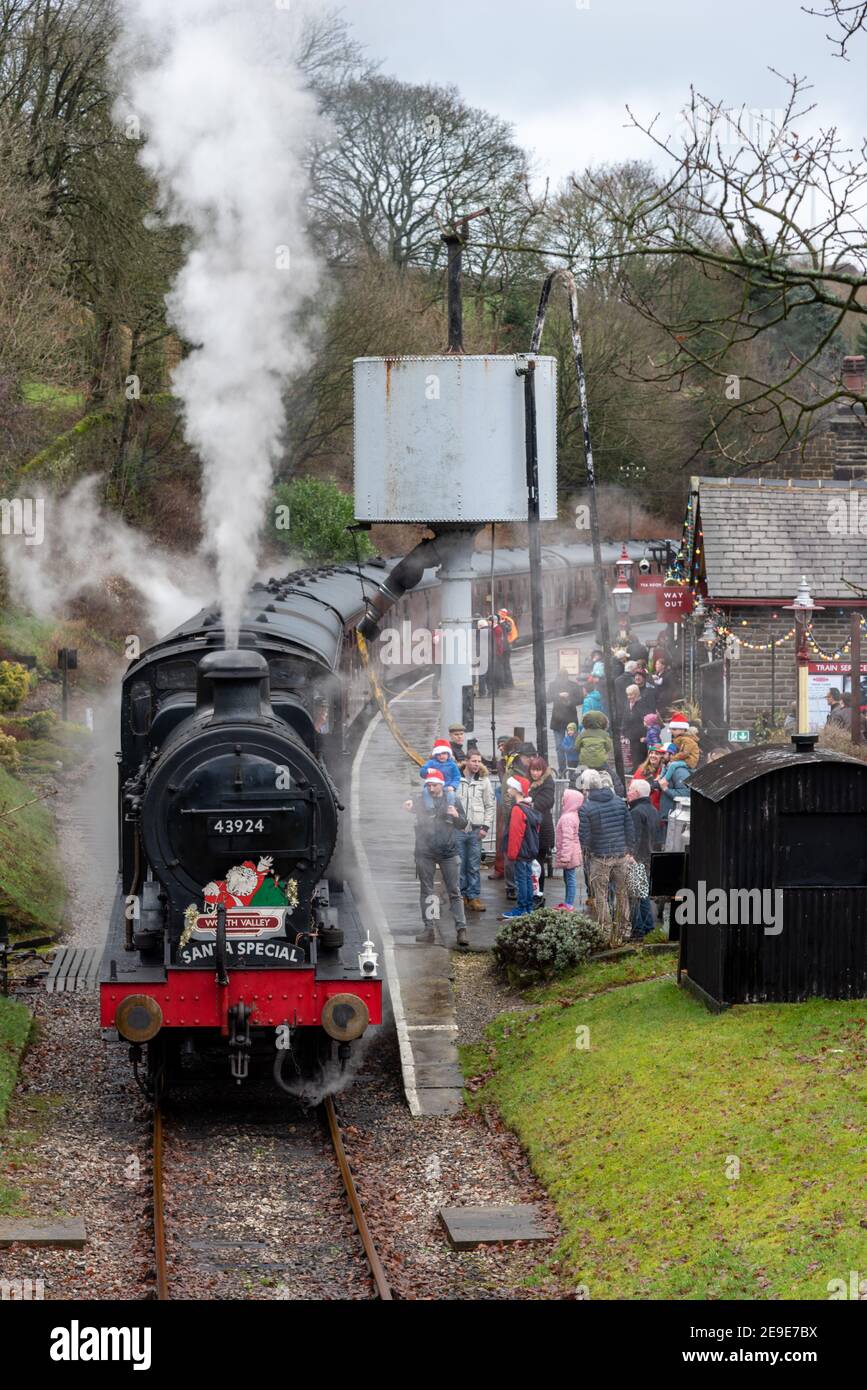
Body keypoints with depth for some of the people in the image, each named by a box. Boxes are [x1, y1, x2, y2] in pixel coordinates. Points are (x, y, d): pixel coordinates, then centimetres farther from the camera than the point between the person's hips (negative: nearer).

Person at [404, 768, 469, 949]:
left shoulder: (454, 800, 5)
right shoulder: (422, 800, 2)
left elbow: (463, 825, 11)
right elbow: (414, 807, -19)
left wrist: (456, 815, -10)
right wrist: (409, 806, -43)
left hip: (449, 852, 0)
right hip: (425, 852, 0)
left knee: (455, 892, -2)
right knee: (426, 891, 6)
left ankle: (461, 929, -4)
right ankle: (428, 929, 12)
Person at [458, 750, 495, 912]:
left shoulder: (484, 781, 7)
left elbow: (490, 806, 10)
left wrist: (485, 827, 0)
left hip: (476, 829, 1)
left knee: (474, 865, 1)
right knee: (459, 864, 2)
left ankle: (474, 896, 5)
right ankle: (462, 894, 12)